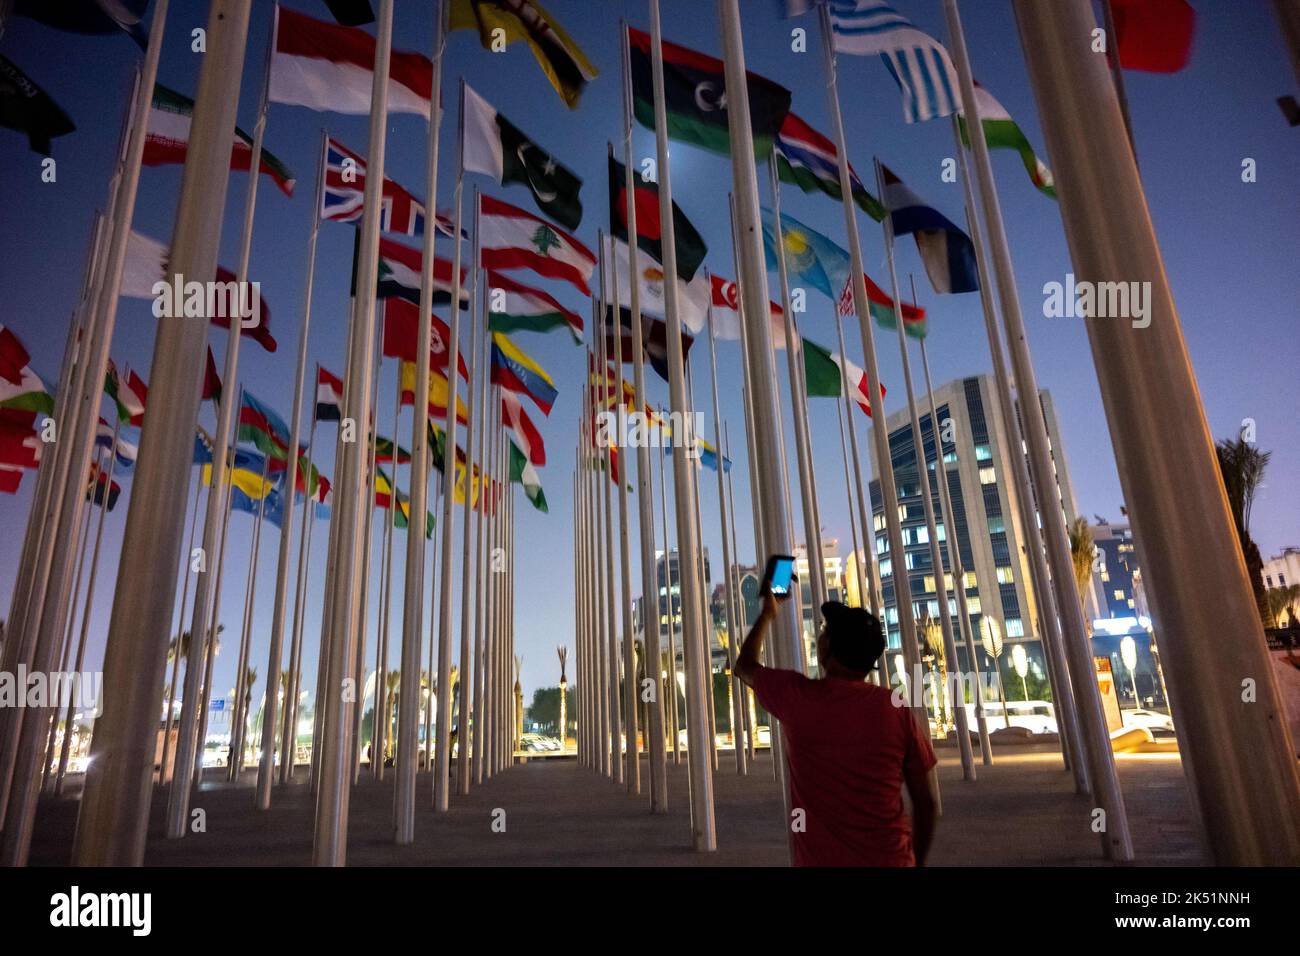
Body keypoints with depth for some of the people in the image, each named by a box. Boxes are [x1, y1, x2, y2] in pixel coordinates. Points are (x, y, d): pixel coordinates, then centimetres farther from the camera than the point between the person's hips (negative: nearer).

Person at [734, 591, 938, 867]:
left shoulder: (797, 697, -13)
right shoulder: (897, 710, -9)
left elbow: (744, 666, 8)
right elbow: (927, 803, -2)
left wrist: (767, 613, 22)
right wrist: (915, 861, 14)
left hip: (820, 861, -1)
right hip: (892, 860, 2)